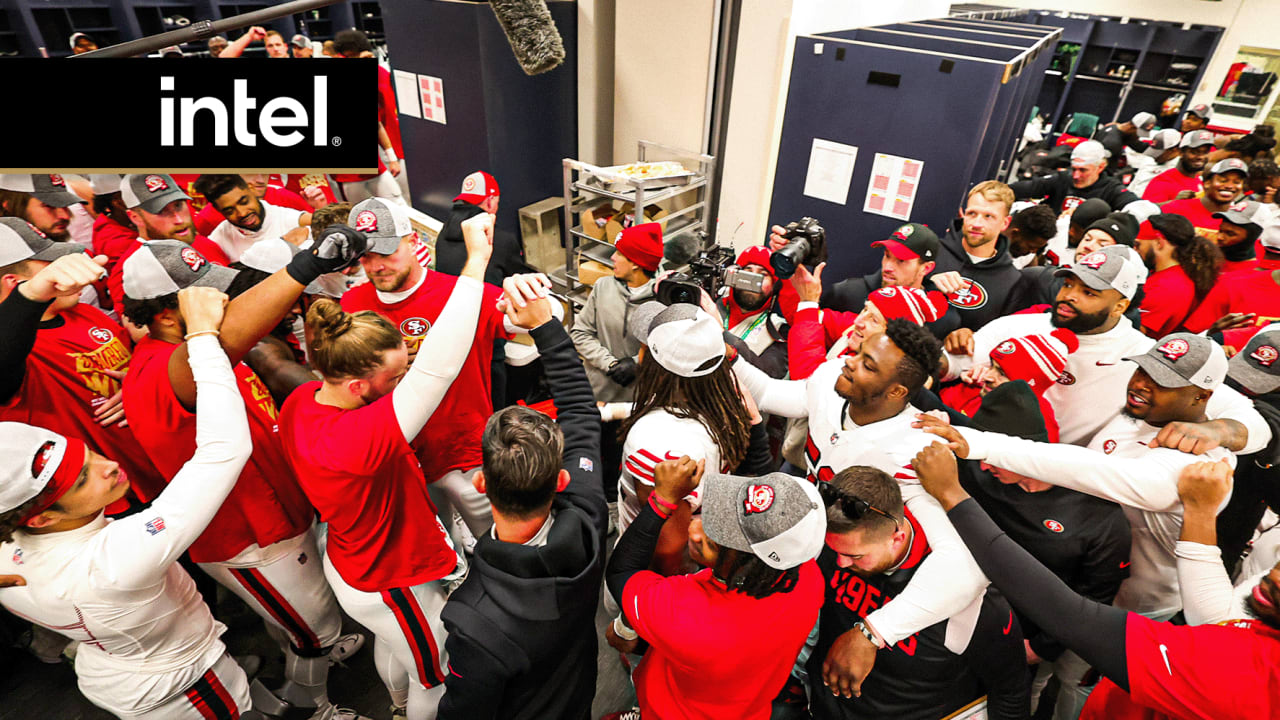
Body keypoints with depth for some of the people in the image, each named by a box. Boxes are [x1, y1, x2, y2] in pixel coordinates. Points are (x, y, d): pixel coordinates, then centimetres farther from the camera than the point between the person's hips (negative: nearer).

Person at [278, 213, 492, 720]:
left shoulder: (301, 401, -17)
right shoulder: (355, 440, -45)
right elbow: (438, 367, -54)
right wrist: (477, 261, -53)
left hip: (350, 562, 9)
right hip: (396, 585, -9)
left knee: (391, 643, 38)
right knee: (435, 678, 21)